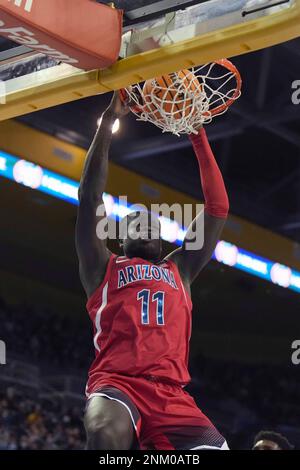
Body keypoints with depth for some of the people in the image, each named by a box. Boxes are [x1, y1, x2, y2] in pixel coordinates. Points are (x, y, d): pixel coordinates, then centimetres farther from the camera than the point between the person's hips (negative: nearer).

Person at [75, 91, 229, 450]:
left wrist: (198, 134, 25)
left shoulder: (178, 270, 30)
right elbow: (90, 195, 13)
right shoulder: (103, 268, 22)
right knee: (107, 434, -39)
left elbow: (218, 208, 28)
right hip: (115, 383, -4)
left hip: (171, 394, 4)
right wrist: (109, 119, 11)